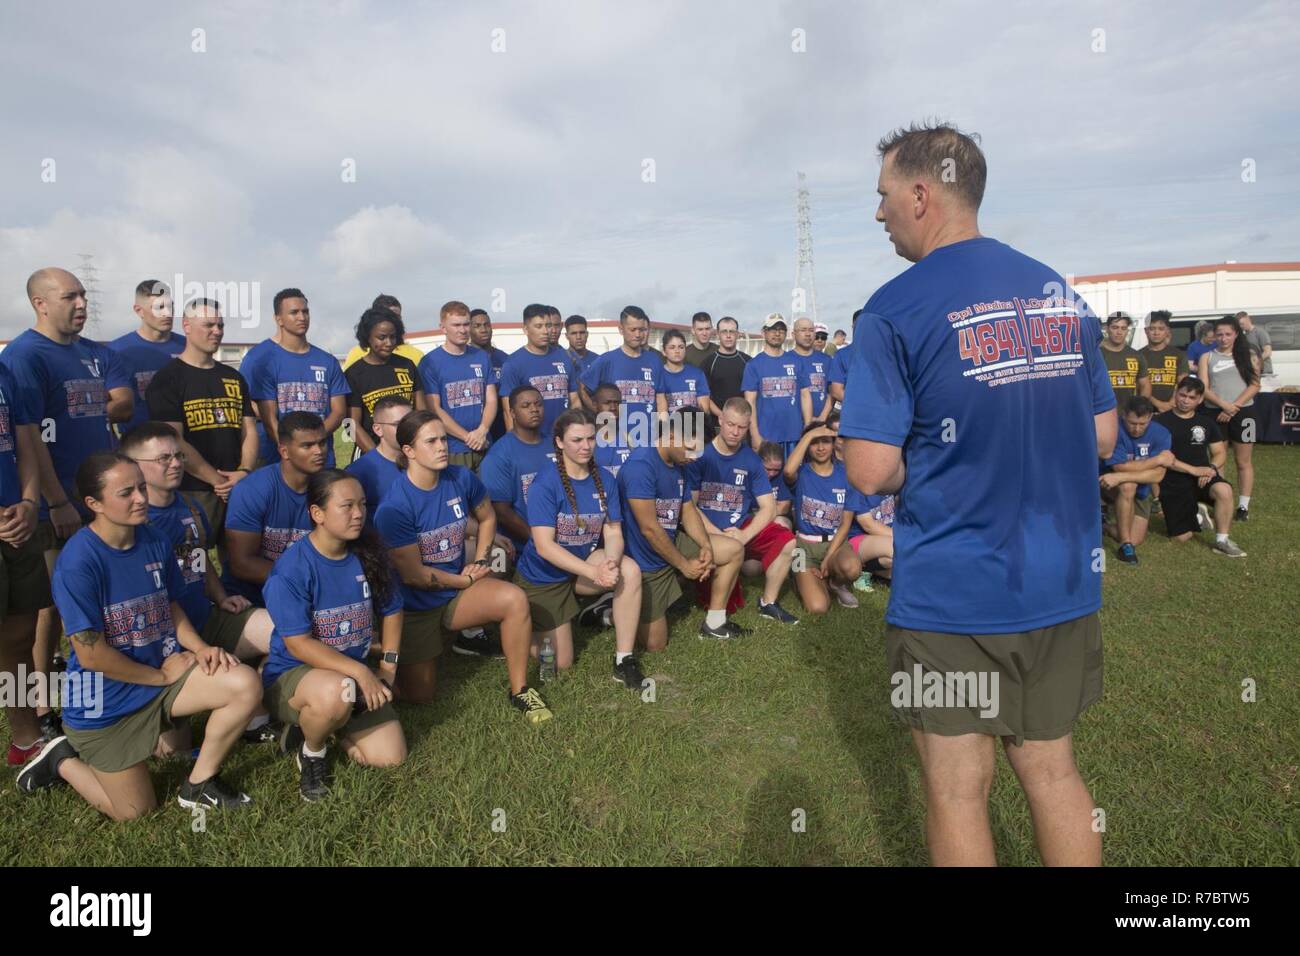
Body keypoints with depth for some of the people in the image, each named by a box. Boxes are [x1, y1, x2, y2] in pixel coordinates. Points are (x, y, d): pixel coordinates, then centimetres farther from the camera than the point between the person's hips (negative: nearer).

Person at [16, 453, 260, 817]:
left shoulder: (155, 541, -5)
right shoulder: (77, 562, -24)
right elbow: (90, 654, -22)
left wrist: (200, 649, -9)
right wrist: (163, 675, -13)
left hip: (166, 670, 5)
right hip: (105, 701, -5)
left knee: (245, 683, -21)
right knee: (135, 812, 5)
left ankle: (198, 784, 2)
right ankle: (64, 760, 31)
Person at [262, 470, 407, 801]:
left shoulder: (368, 554, -5)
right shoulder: (291, 569, -22)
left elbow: (391, 611, 9)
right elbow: (298, 644, -23)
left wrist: (388, 668, 1)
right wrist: (359, 671, -29)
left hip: (355, 674, 6)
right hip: (291, 675, -5)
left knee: (391, 756, -4)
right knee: (336, 691, -40)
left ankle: (318, 723, 20)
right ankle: (310, 750, -4)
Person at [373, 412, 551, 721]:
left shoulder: (461, 478, -10)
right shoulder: (393, 507, -23)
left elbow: (487, 518, 11)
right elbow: (413, 575, -18)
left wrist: (479, 563, -1)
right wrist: (466, 581, -9)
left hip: (457, 591, 3)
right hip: (416, 606, -3)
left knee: (514, 598, -26)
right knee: (419, 696, 3)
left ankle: (519, 690, -11)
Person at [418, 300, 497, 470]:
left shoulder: (482, 357, 9)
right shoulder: (431, 362, -3)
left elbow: (491, 399, 6)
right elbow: (434, 410, -8)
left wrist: (482, 430, -12)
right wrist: (468, 437, -13)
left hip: (484, 447, 3)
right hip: (450, 451, -3)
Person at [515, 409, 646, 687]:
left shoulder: (605, 480, -8)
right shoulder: (545, 484, -24)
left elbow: (613, 533, -11)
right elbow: (545, 546, -28)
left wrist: (611, 563, -34)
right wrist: (594, 572, -37)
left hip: (583, 561, 4)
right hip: (543, 577, -4)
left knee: (630, 570, -27)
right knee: (561, 663, 3)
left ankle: (624, 660, -15)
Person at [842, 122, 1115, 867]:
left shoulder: (897, 310, -13)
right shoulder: (1063, 293, 6)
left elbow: (870, 473, -17)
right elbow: (1102, 438, 12)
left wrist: (927, 465, 3)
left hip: (951, 593, -6)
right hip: (1062, 584, 6)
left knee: (959, 787, 11)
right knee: (1053, 768, 21)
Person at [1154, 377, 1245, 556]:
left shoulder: (1206, 422, 11)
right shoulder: (1162, 421, -5)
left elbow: (1220, 452, 11)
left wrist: (1212, 468, -12)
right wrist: (1193, 469, -20)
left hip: (1201, 476, 3)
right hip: (1173, 484, -3)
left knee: (1224, 490, -33)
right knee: (1181, 537, -4)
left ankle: (1222, 541, -15)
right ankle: (1196, 516, 32)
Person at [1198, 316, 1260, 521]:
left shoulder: (1249, 356, 6)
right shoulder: (1207, 357, 6)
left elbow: (1255, 385, -3)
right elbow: (1203, 388, -2)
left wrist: (1234, 407, -14)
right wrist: (1224, 405, -16)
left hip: (1243, 412, 0)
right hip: (1215, 412, 1)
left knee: (1244, 461, 5)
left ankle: (1243, 506, 9)